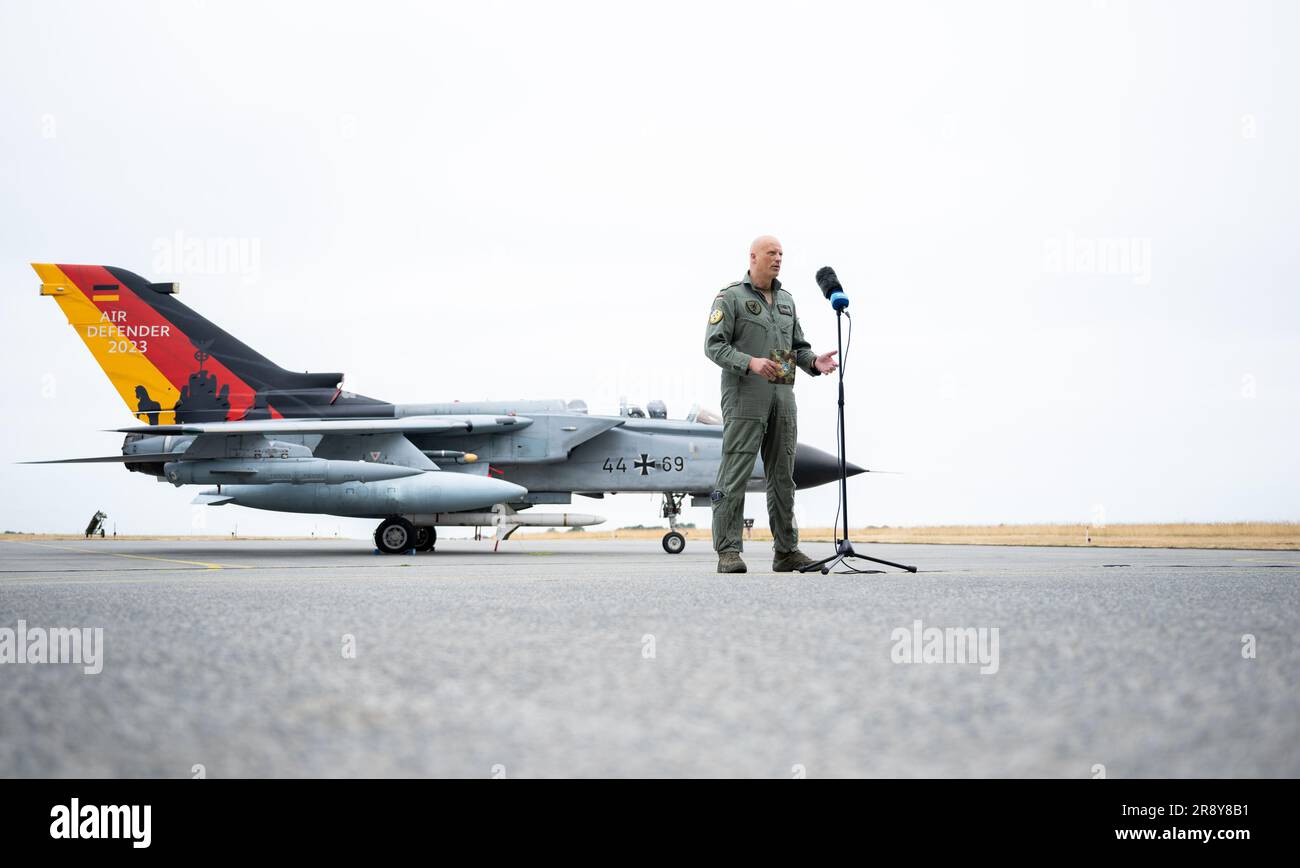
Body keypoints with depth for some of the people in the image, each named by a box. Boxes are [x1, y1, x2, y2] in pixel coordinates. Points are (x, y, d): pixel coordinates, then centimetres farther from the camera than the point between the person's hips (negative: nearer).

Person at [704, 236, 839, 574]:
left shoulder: (786, 301, 19)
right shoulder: (730, 298, -1)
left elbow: (798, 346, 19)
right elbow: (714, 345, -8)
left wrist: (815, 362, -3)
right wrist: (751, 362, -23)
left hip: (782, 397, 7)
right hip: (744, 396, -6)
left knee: (782, 476, 7)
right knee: (735, 475, -8)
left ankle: (787, 551, 11)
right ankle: (728, 552, -7)